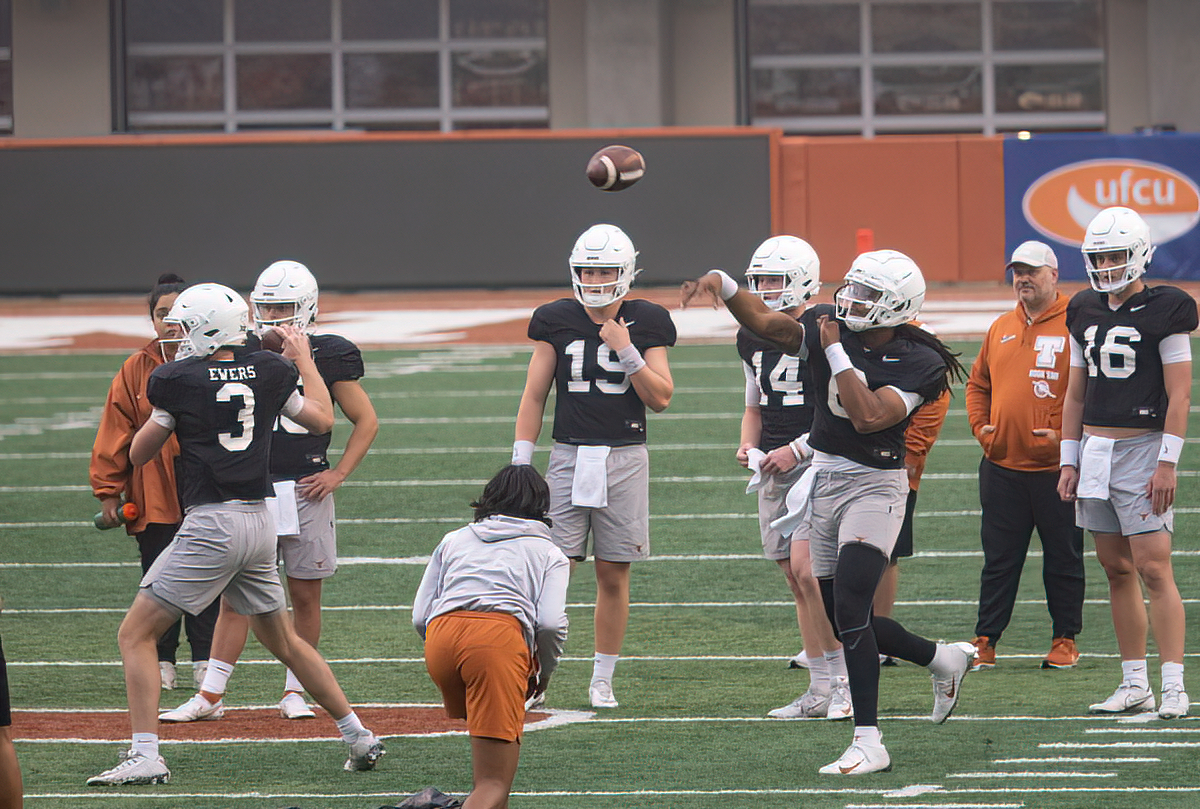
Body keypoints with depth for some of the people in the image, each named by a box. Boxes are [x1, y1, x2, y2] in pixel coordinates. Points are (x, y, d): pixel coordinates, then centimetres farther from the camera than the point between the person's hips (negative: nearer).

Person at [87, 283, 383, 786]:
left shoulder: (178, 380, -7)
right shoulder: (269, 372, 5)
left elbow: (138, 455, 4)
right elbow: (322, 420, 21)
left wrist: (157, 414, 22)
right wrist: (303, 358, 32)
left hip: (210, 525, -6)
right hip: (260, 522, 6)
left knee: (135, 635, 0)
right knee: (284, 641, 22)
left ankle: (145, 756, -11)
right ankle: (360, 738, 22)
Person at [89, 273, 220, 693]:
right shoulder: (137, 369, 2)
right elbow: (116, 433, 3)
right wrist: (108, 491, -2)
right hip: (152, 496, 0)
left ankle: (205, 660, 14)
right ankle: (161, 663, 12)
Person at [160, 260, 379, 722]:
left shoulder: (326, 359, 0)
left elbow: (366, 421, 8)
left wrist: (338, 474, -1)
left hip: (303, 492, -1)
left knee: (305, 594, 4)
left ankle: (294, 692, 15)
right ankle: (210, 695, -1)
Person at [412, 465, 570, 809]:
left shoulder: (453, 540, 31)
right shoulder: (549, 552, 24)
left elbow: (420, 618, 19)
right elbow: (551, 622, 6)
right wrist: (543, 674, 23)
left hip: (441, 634, 4)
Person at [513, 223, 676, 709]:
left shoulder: (645, 325, 2)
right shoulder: (557, 323, 3)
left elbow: (660, 398, -2)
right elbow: (534, 396, 6)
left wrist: (626, 351, -14)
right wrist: (520, 464, 1)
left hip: (624, 459, 0)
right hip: (569, 457, 0)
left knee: (613, 576, 5)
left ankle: (602, 681, 15)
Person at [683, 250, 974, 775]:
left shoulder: (916, 363, -13)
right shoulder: (828, 328, 2)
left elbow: (867, 416, -25)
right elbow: (764, 322, -8)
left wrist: (836, 351, -21)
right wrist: (722, 284, -25)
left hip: (874, 485, -7)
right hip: (822, 480, 7)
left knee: (849, 609, -18)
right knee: (841, 618, 12)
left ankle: (868, 743, -15)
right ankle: (943, 659, 37)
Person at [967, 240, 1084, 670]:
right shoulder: (1000, 329, 13)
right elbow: (978, 384, 22)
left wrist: (1065, 434, -16)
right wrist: (980, 425, 7)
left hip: (1057, 468, -5)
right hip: (1002, 466, 5)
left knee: (1063, 560, 5)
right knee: (999, 560, 8)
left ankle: (1064, 641, 14)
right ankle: (985, 642, 12)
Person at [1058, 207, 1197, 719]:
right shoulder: (1087, 314, 12)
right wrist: (1069, 461, 12)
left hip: (1143, 449, -6)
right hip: (1095, 452, 6)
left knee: (1154, 567, -12)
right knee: (1116, 569, 7)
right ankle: (1135, 685, 12)